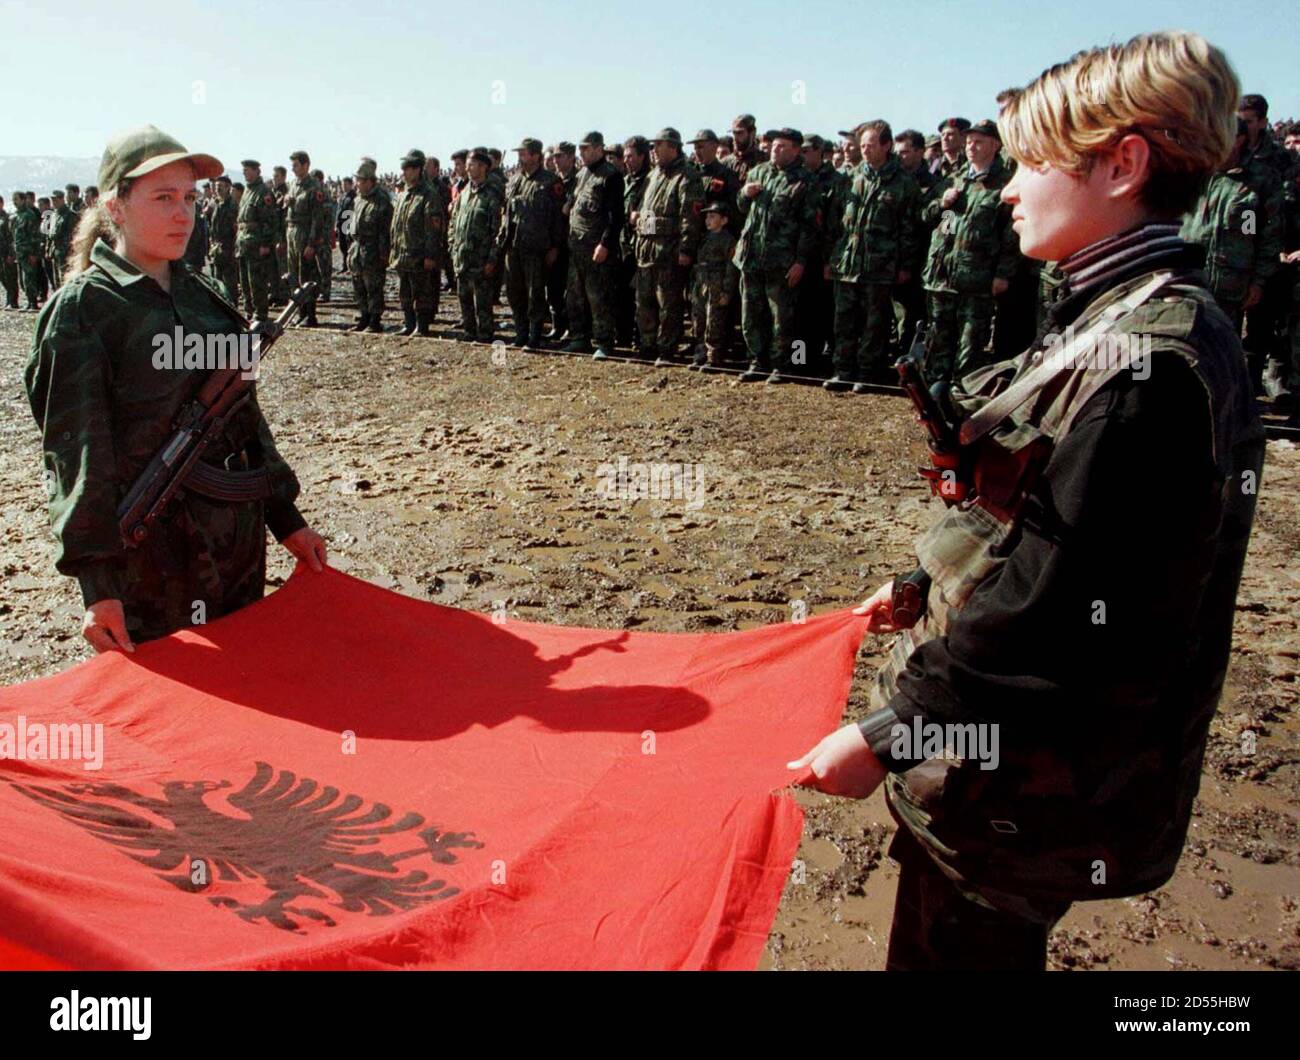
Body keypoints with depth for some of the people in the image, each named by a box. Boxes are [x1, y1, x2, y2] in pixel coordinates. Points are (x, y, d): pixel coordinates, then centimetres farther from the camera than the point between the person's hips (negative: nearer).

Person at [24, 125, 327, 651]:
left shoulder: (201, 293, 10)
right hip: (148, 554, -6)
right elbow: (76, 450, -13)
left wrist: (285, 518, 11)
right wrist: (96, 581, -18)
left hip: (240, 537, 6)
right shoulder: (83, 307, -8)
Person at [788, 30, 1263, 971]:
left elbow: (1058, 610, -28)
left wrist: (885, 736, -22)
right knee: (975, 944, 26)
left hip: (1023, 785, -9)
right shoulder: (1134, 321, 7)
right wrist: (930, 588, 20)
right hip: (1015, 753, 9)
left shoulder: (1142, 362, -25)